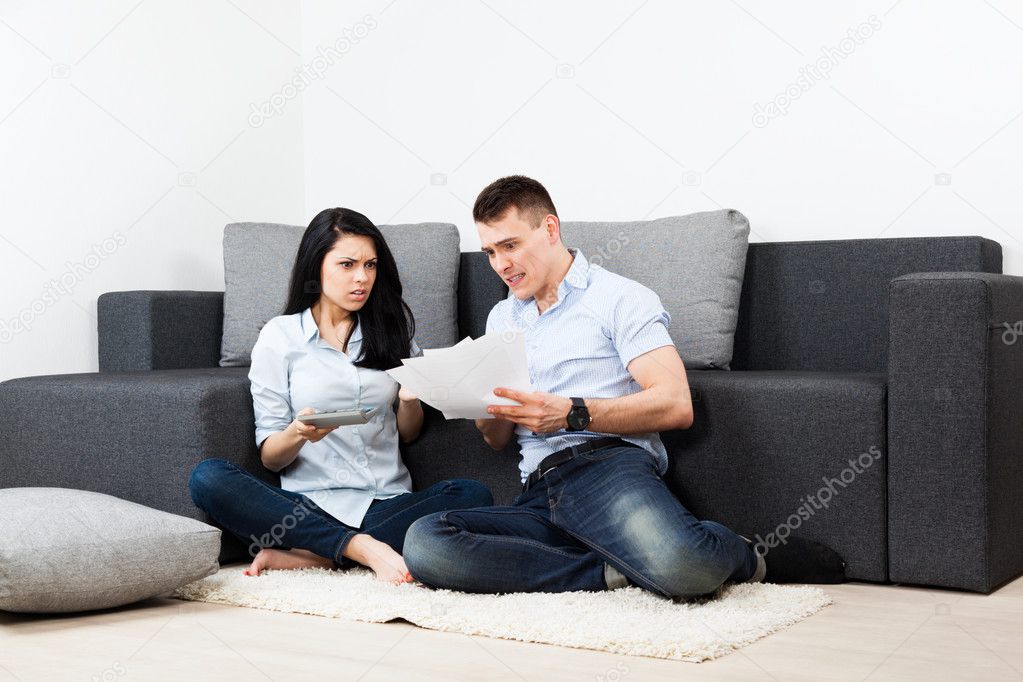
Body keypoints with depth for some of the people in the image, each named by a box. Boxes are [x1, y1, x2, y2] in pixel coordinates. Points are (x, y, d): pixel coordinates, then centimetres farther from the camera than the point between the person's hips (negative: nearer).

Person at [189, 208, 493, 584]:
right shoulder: (279, 336, 6)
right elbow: (270, 457, 2)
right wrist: (298, 433, -21)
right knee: (207, 478, -26)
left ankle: (301, 556, -27)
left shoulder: (392, 327, 13)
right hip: (310, 504, -2)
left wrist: (410, 400, -6)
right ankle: (361, 547, -28)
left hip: (389, 503, 2)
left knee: (473, 495, -28)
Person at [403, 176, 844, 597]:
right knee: (423, 542, -26)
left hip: (610, 462, -5)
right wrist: (485, 408, 1)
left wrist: (571, 413, -14)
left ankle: (739, 554, 2)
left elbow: (676, 405, -5)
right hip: (539, 496, 5)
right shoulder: (502, 318, 27)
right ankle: (617, 572, -19)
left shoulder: (618, 298, 7)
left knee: (683, 566, -38)